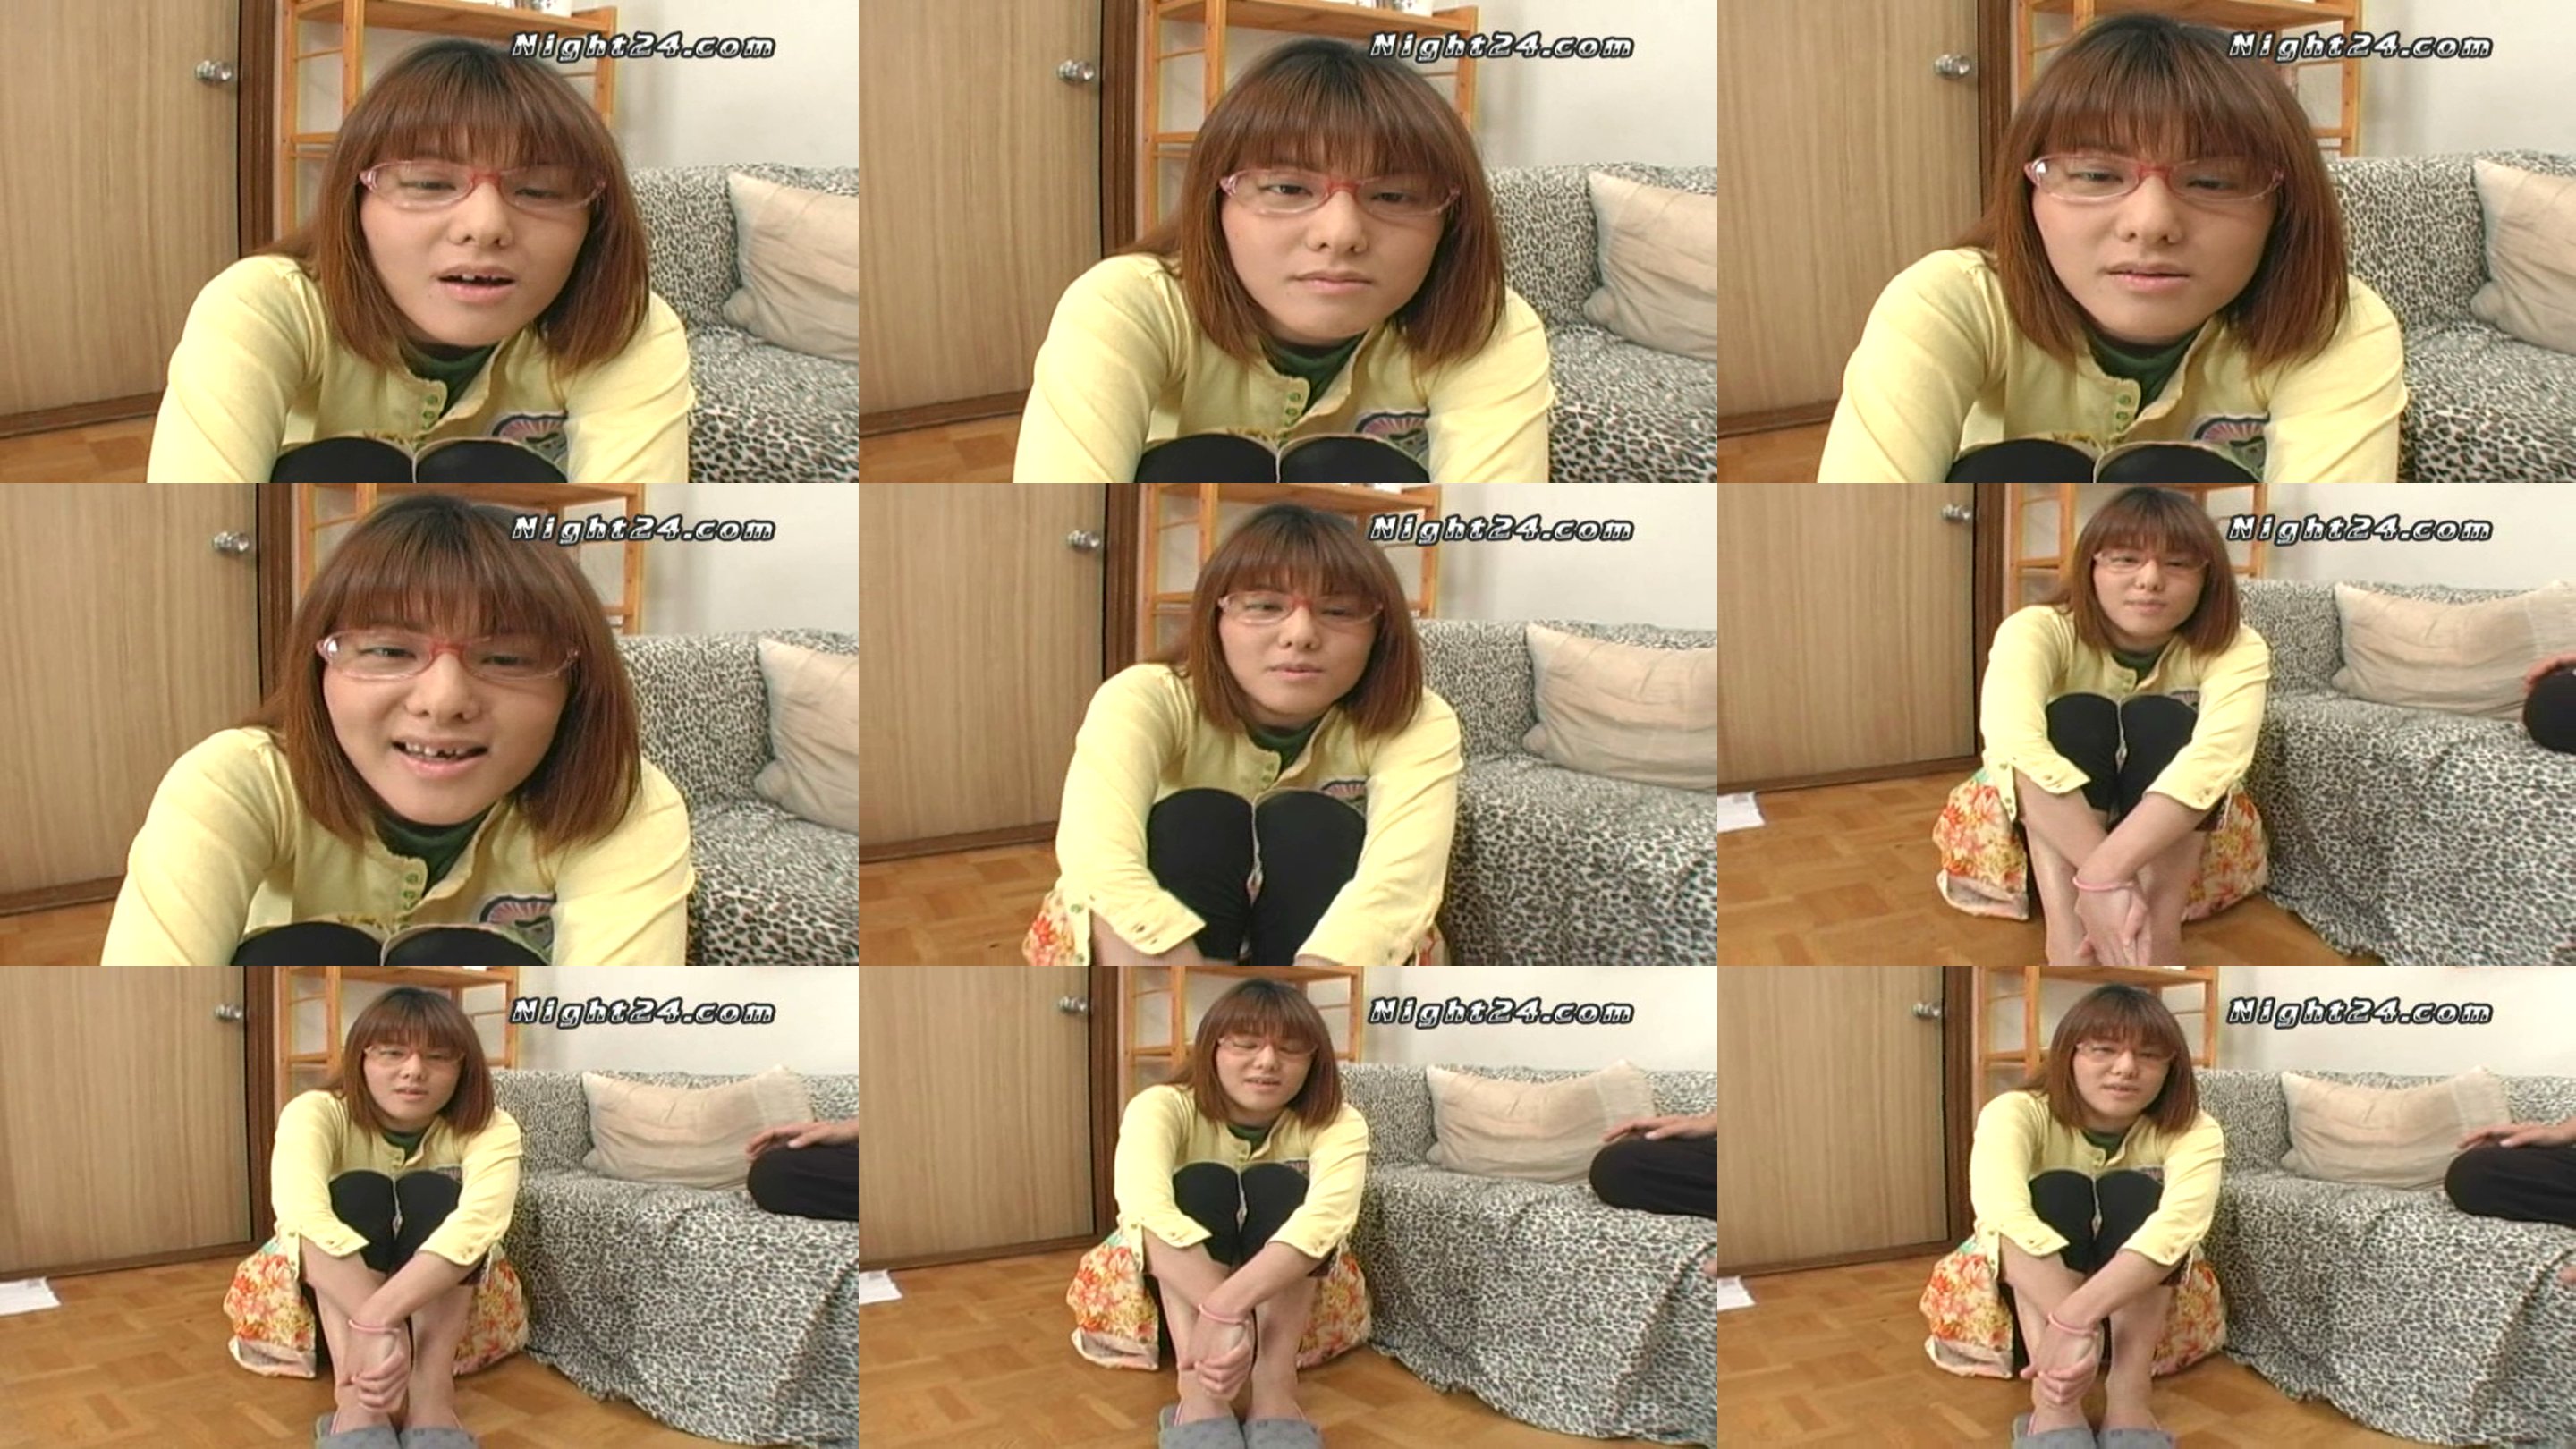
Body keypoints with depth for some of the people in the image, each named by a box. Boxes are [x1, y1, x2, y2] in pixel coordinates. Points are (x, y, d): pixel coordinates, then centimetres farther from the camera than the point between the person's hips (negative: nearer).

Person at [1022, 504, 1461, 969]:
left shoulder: (1417, 725, -21)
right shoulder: (1146, 699, -23)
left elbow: (1401, 875, -41)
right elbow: (1099, 859, -43)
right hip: (1149, 953, -1)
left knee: (1310, 825, -26)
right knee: (1197, 819, -27)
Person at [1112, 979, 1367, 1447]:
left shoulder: (1337, 1124, -22)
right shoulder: (1162, 1107, -25)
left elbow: (1326, 1216, -43)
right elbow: (1146, 1208, -45)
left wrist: (1227, 1305, -59)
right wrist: (1226, 1316, -59)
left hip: (1282, 1286, 1)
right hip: (1177, 1277, -1)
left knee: (1276, 1184, -28)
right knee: (1202, 1182, -30)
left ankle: (1274, 1388, -40)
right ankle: (1199, 1391, -43)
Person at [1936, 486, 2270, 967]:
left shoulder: (2236, 649, -21)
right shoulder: (2038, 630, -23)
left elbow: (2216, 757, -41)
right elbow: (2015, 747, -43)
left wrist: (2104, 870, -56)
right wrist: (2104, 883, -55)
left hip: (2183, 842, 1)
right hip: (2042, 835, -1)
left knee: (2160, 720, -27)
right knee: (2075, 716, -29)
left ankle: (2160, 930, -41)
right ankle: (2066, 935, -45)